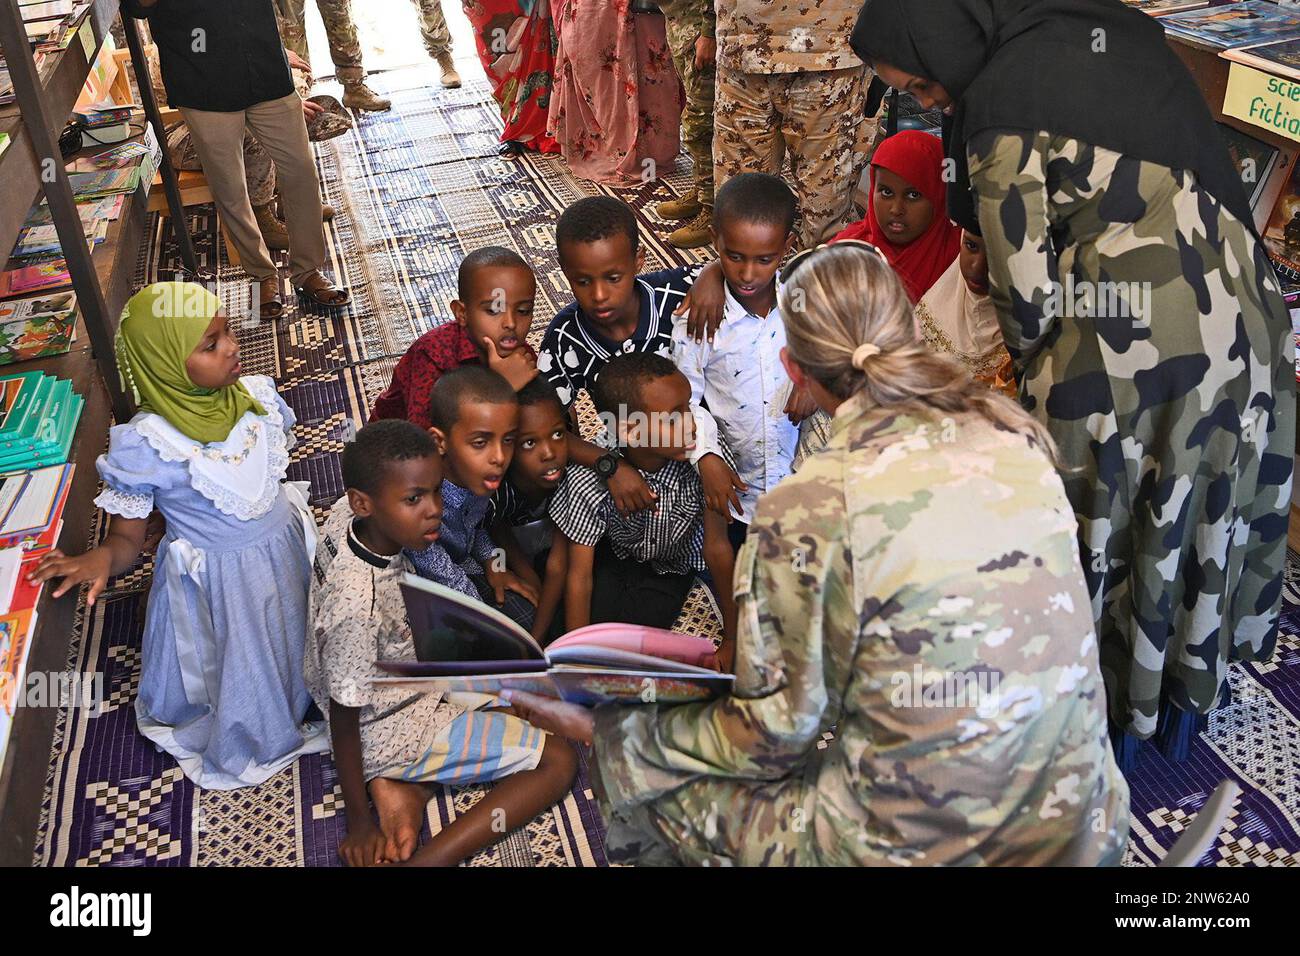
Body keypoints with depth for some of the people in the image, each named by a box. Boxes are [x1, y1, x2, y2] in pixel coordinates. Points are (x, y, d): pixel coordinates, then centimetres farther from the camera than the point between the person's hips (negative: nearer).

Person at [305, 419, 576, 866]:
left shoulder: (345, 514, -18)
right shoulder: (356, 606, -38)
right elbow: (344, 719, -25)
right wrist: (359, 823, -11)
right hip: (389, 733, -8)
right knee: (559, 761, -5)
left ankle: (404, 787, 4)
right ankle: (427, 860, -11)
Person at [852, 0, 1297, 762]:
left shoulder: (1001, 108, -14)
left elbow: (1029, 294, -13)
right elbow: (1217, 171, 12)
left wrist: (1029, 359, 8)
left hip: (1128, 350, -8)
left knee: (1107, 537, 12)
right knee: (1208, 517, 21)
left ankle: (1114, 722, 30)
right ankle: (1190, 702, 42)